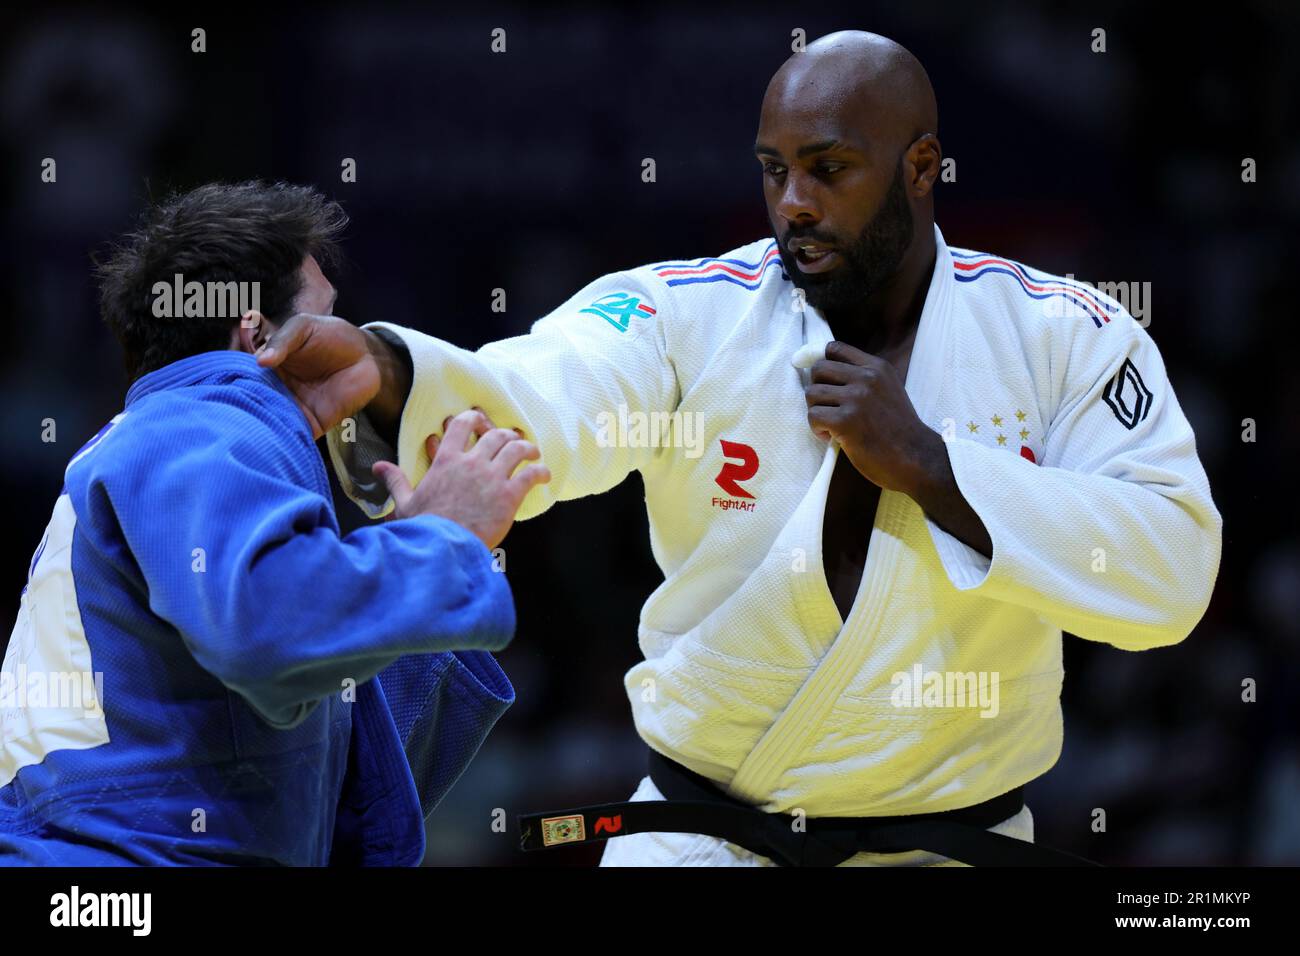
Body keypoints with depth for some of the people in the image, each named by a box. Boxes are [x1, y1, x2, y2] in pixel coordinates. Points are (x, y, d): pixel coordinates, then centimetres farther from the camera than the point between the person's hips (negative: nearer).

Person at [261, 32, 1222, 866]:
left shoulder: (1066, 337, -5)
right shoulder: (690, 313, -5)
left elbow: (1171, 571, -17)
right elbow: (534, 415, -25)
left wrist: (924, 464, -22)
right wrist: (380, 369, -46)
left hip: (953, 840, 0)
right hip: (699, 838, 0)